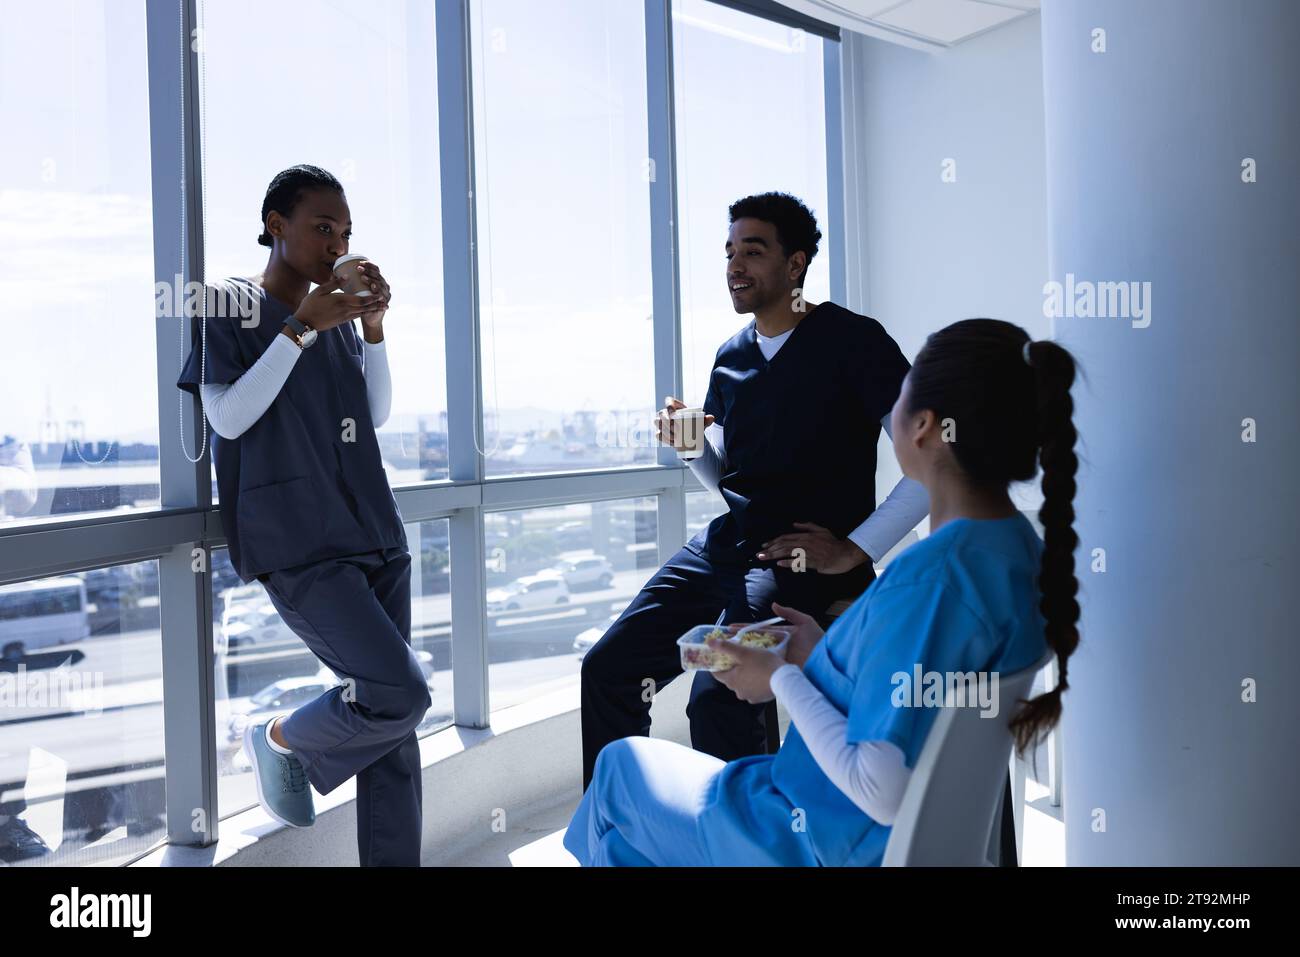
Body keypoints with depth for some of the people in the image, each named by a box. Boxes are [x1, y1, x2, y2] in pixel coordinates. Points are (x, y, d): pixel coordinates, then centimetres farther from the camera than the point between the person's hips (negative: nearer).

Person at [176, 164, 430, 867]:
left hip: (374, 534, 6)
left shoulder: (337, 315, 16)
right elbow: (229, 415, -10)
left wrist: (373, 327, 2)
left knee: (393, 732, 3)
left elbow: (377, 414, 15)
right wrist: (301, 327, -14)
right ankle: (280, 739, 11)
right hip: (298, 546, -6)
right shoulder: (229, 306, 0)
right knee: (400, 695, -17)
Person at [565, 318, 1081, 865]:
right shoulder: (1027, 550, -5)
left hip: (840, 849, -8)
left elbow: (883, 794, -30)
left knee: (621, 765, 16)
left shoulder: (927, 580, -32)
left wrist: (783, 679, -17)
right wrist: (820, 654, 4)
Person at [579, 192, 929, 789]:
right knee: (607, 669, 0)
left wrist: (856, 549, -17)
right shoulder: (731, 357, 13)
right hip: (726, 547, 7)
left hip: (806, 562, -7)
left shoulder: (853, 340, -8)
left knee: (716, 700, -26)